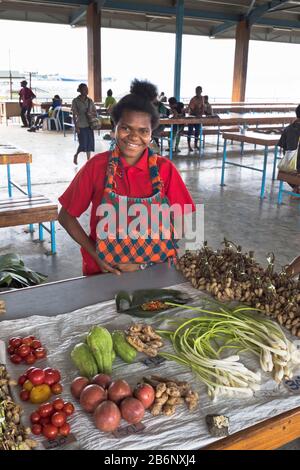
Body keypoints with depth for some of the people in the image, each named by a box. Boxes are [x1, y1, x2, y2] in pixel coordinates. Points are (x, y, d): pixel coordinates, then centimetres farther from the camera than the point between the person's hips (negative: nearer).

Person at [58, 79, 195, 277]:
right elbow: (66, 216, 3)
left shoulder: (165, 169, -5)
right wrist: (96, 255, -7)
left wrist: (144, 260, -8)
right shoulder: (96, 166, -5)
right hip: (103, 272, 0)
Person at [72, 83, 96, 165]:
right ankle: (76, 155, 22)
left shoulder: (90, 101, 6)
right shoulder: (75, 101, -6)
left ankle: (88, 160, 16)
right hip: (81, 126, -4)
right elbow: (74, 115, -7)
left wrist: (91, 113, -12)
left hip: (89, 125, 5)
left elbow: (95, 112, 11)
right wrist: (76, 126, -12)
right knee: (83, 143, -6)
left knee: (90, 143, 4)